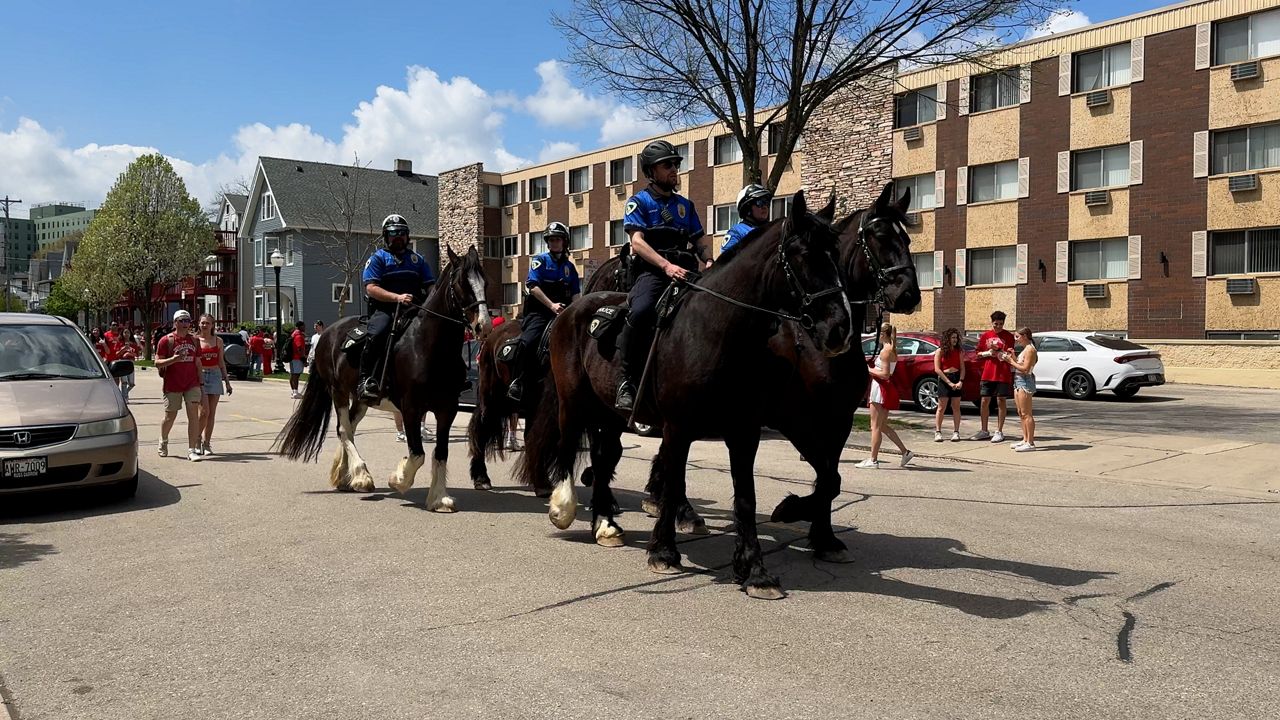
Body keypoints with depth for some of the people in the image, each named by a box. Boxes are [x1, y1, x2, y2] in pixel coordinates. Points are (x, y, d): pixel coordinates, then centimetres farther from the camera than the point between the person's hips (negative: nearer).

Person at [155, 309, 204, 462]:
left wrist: (201, 381, 12)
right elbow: (158, 363, -6)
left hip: (192, 384, 3)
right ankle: (163, 442, 37)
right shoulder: (166, 340, -3)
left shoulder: (194, 340, 10)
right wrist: (173, 359, -23)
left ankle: (192, 450, -8)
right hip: (172, 385, -3)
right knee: (170, 416, 9)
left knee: (194, 415, -9)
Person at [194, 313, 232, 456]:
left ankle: (206, 444, 11)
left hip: (215, 376, 3)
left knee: (212, 413, 3)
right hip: (200, 376, -3)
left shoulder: (218, 341, 10)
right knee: (204, 411, -12)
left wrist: (227, 381, 12)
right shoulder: (195, 340, 1)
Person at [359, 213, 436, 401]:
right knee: (378, 333, -34)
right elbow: (371, 288, -6)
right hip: (384, 309, -4)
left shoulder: (417, 259, 21)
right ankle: (367, 380, -29)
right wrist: (397, 297, -20)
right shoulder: (377, 258, 8)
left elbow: (431, 286, 17)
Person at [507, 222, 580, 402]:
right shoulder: (540, 260, 4)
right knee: (529, 341, -27)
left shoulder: (569, 266, 18)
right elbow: (533, 286, -9)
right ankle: (517, 381, -15)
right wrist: (551, 305, -18)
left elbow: (575, 294, 15)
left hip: (561, 311, 5)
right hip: (538, 311, -5)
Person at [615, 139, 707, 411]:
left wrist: (708, 261, -1)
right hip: (651, 270, -6)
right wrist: (667, 266, -23)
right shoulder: (639, 202, 7)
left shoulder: (685, 205, 23)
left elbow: (698, 242, 23)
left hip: (684, 270, 6)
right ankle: (627, 380, -27)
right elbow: (638, 242, -7)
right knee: (642, 311, -36)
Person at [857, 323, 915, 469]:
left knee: (876, 426, -4)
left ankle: (873, 460, -1)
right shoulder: (892, 349, 14)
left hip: (881, 388, -10)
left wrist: (869, 370, -10)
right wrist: (871, 369, 9)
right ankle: (906, 452, 18)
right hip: (885, 388, 10)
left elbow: (885, 374, -21)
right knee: (882, 426, 17)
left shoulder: (885, 350, -16)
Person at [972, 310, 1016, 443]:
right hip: (987, 374, 4)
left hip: (1003, 375, -3)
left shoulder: (1008, 336, -2)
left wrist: (998, 351, -21)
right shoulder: (985, 335, 8)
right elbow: (979, 353, 12)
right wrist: (988, 352, -7)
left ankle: (999, 432, 9)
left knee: (1001, 402, 2)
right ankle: (984, 431, 17)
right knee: (984, 401, 6)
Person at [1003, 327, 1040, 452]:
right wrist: (1014, 357, 5)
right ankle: (1025, 440, 18)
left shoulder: (1030, 349, -13)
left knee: (1026, 414, -10)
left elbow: (1025, 369, -20)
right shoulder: (1025, 349, 17)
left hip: (1025, 381, -10)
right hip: (1018, 381, 10)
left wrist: (1011, 361, -13)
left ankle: (1030, 443, -9)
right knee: (1021, 413, 13)